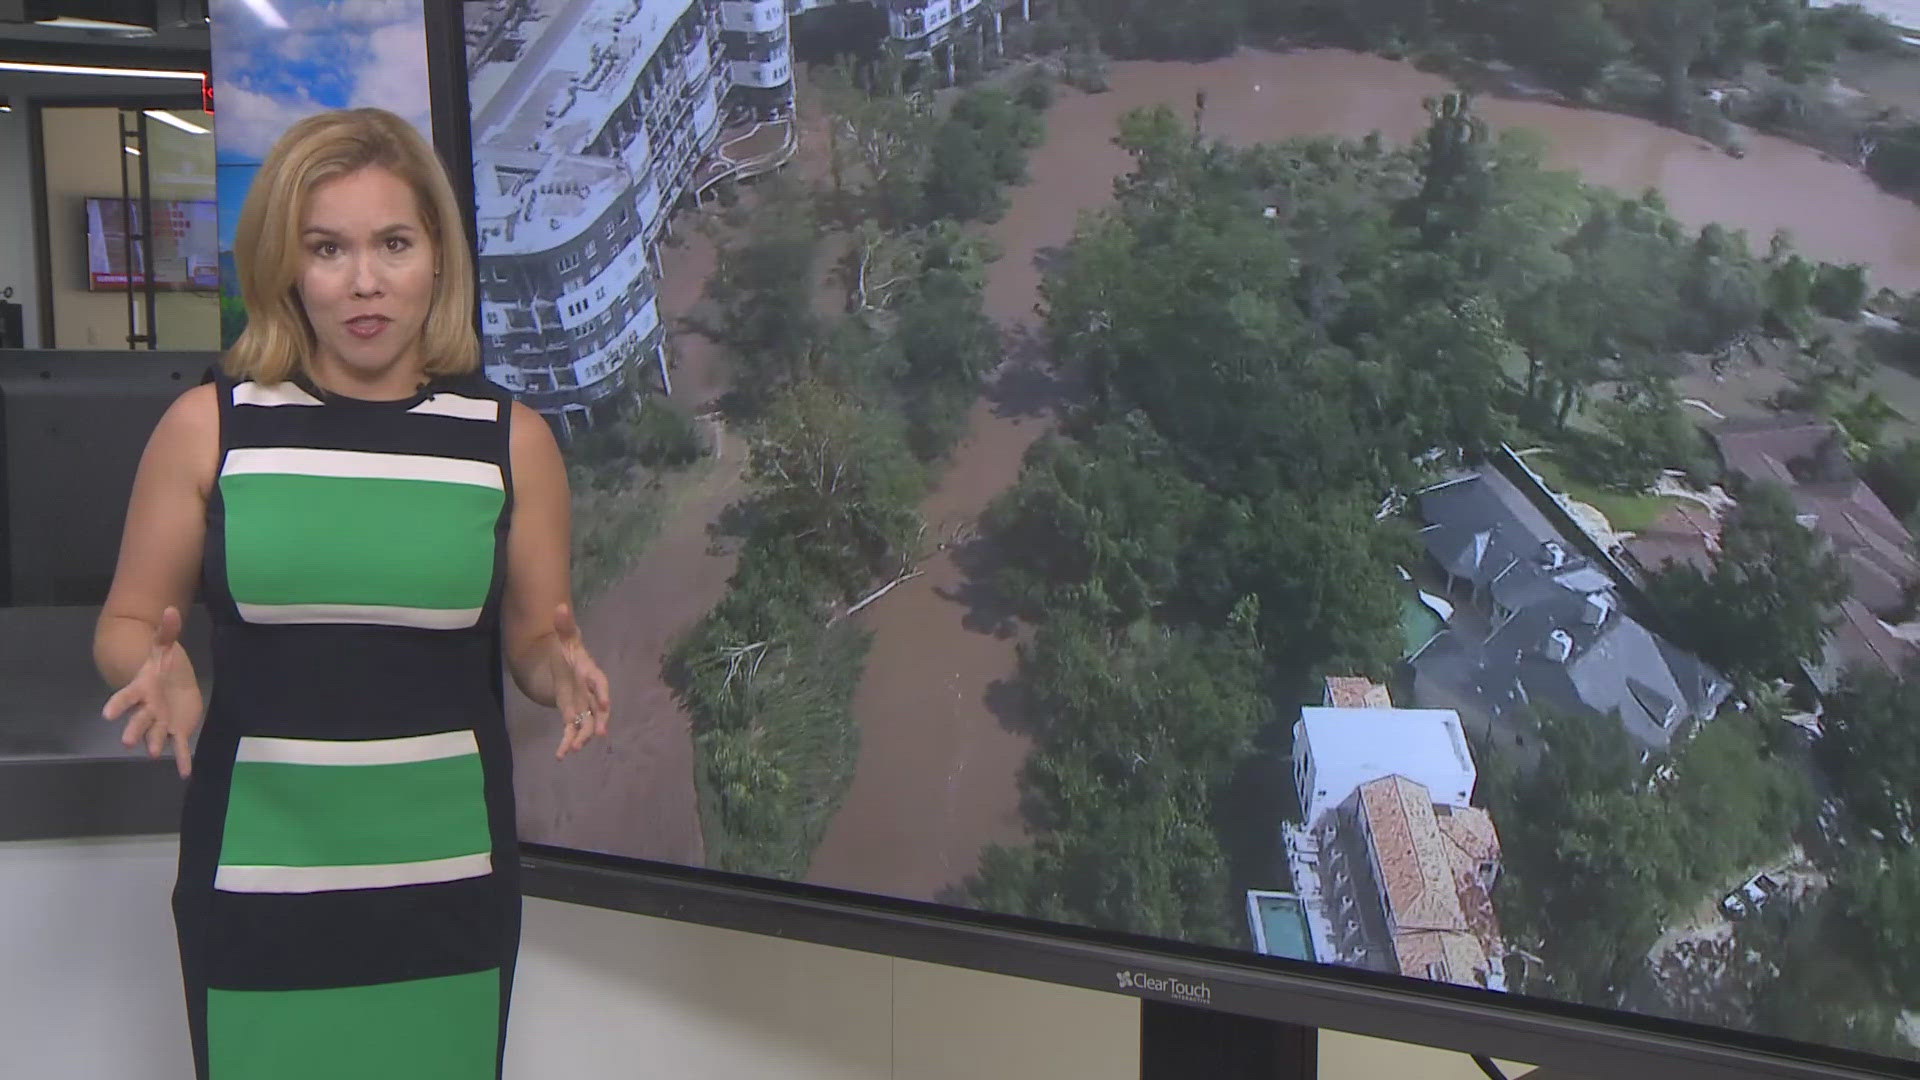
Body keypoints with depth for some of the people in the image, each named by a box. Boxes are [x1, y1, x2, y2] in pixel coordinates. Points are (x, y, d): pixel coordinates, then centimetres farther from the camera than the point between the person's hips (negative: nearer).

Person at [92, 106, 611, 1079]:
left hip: (447, 874, 1)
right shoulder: (208, 426, -1)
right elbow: (127, 623, 7)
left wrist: (562, 672, -13)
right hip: (256, 877, 0)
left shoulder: (509, 438, 1)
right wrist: (159, 673, -14)